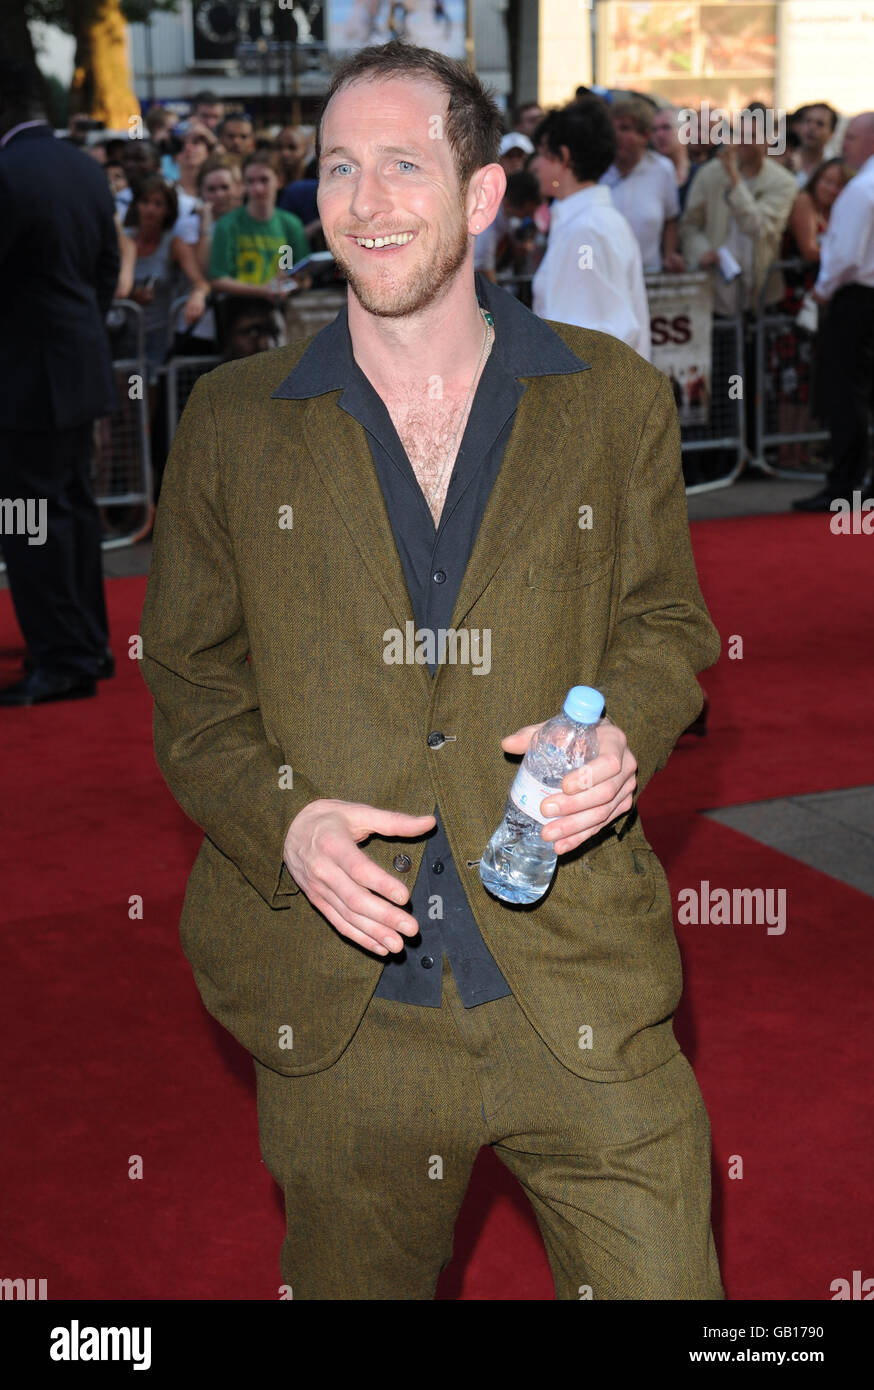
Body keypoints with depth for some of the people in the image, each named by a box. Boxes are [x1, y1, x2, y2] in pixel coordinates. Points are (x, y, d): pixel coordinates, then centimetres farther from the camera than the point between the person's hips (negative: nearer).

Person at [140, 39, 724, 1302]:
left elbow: (664, 621, 11)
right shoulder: (233, 420, 4)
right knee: (356, 1285, 18)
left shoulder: (618, 402, 4)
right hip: (338, 1017, 1)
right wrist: (278, 821, -12)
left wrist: (623, 734, -12)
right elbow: (189, 679, 7)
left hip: (582, 995, 0)